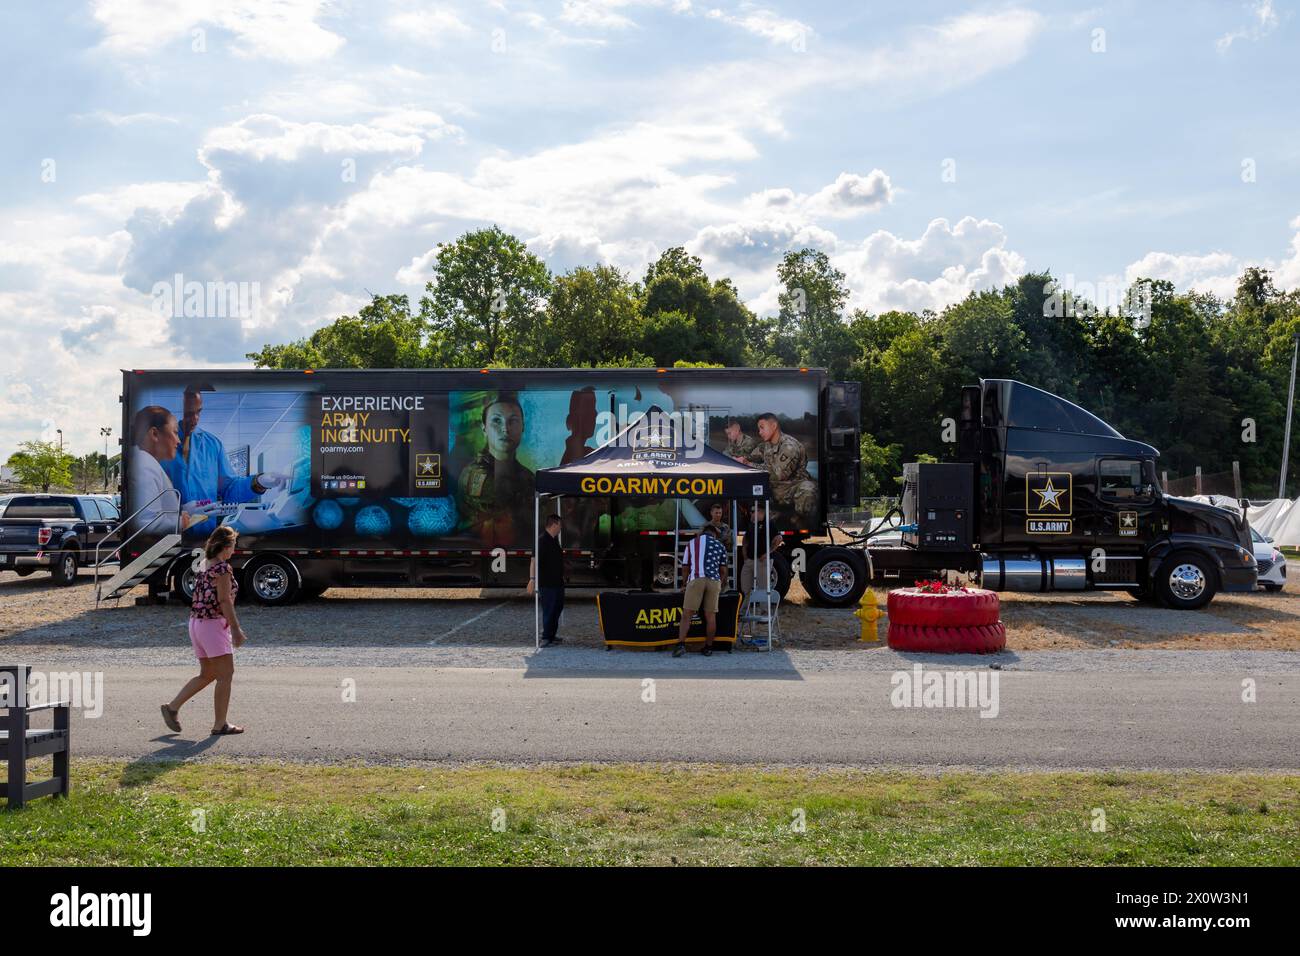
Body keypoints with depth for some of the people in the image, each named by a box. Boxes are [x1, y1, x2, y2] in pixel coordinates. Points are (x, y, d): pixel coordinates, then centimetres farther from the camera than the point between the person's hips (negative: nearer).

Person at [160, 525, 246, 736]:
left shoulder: (204, 564, 13)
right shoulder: (222, 567, -15)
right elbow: (224, 601, -19)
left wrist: (233, 625, 24)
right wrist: (236, 630, -16)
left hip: (197, 622, 9)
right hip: (213, 624, -9)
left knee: (207, 675, 17)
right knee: (226, 675, -2)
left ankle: (172, 707, 16)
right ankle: (220, 725, 1)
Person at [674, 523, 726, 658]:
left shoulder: (691, 544, 20)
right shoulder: (720, 546, 20)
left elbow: (685, 567, 22)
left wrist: (685, 583, 37)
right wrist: (721, 585, 38)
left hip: (696, 579, -1)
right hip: (714, 581, 1)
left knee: (687, 614, -4)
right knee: (711, 615, 7)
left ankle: (681, 644, -17)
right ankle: (708, 647, 12)